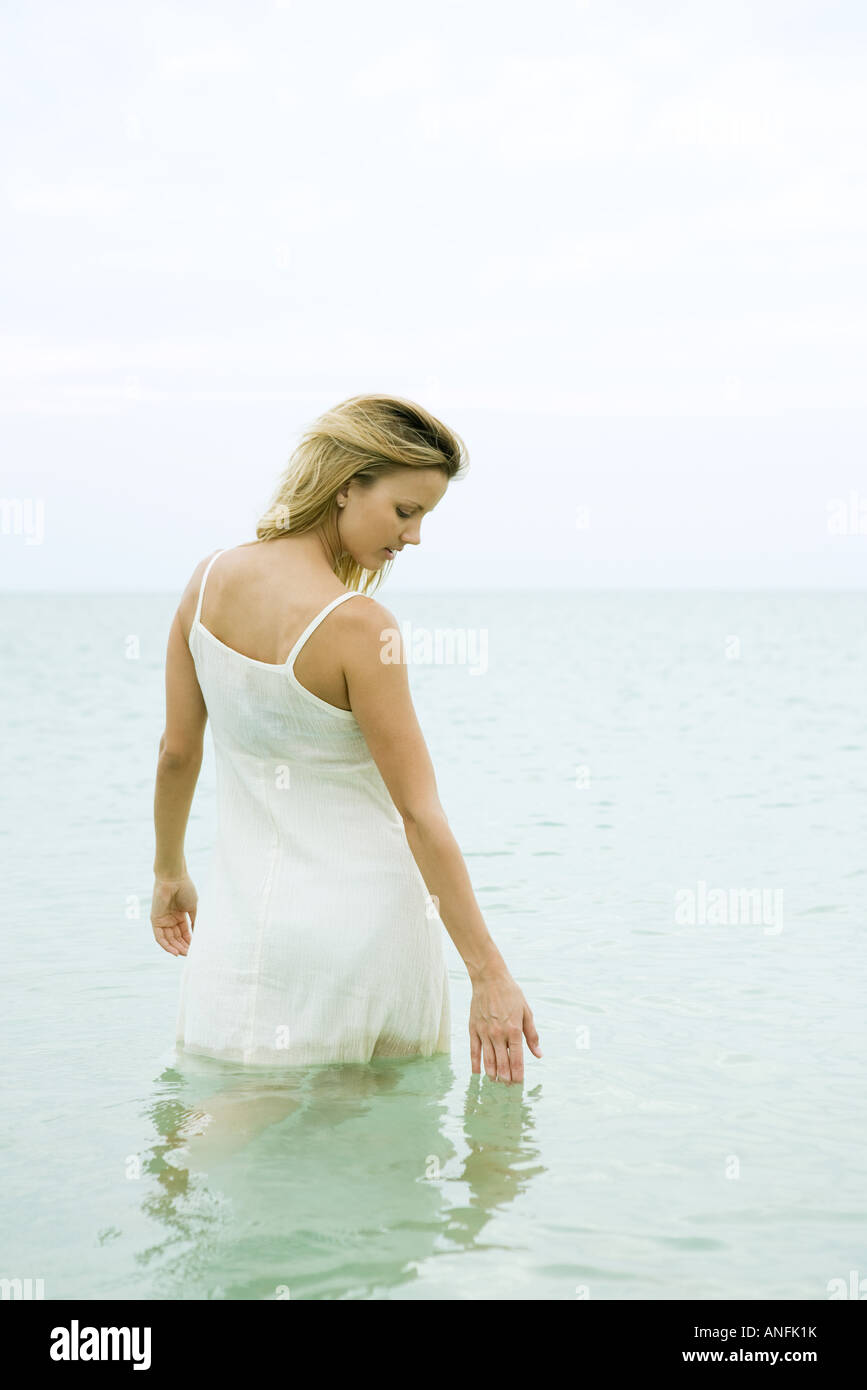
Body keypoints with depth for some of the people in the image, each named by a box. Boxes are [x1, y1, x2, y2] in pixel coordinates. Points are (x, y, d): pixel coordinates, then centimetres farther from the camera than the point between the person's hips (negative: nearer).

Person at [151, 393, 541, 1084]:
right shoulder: (357, 625, -20)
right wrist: (489, 974, -13)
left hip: (242, 918, 5)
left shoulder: (209, 579, -2)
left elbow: (178, 750, 8)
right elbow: (420, 814, -18)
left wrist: (170, 870, 24)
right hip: (361, 918, -5)